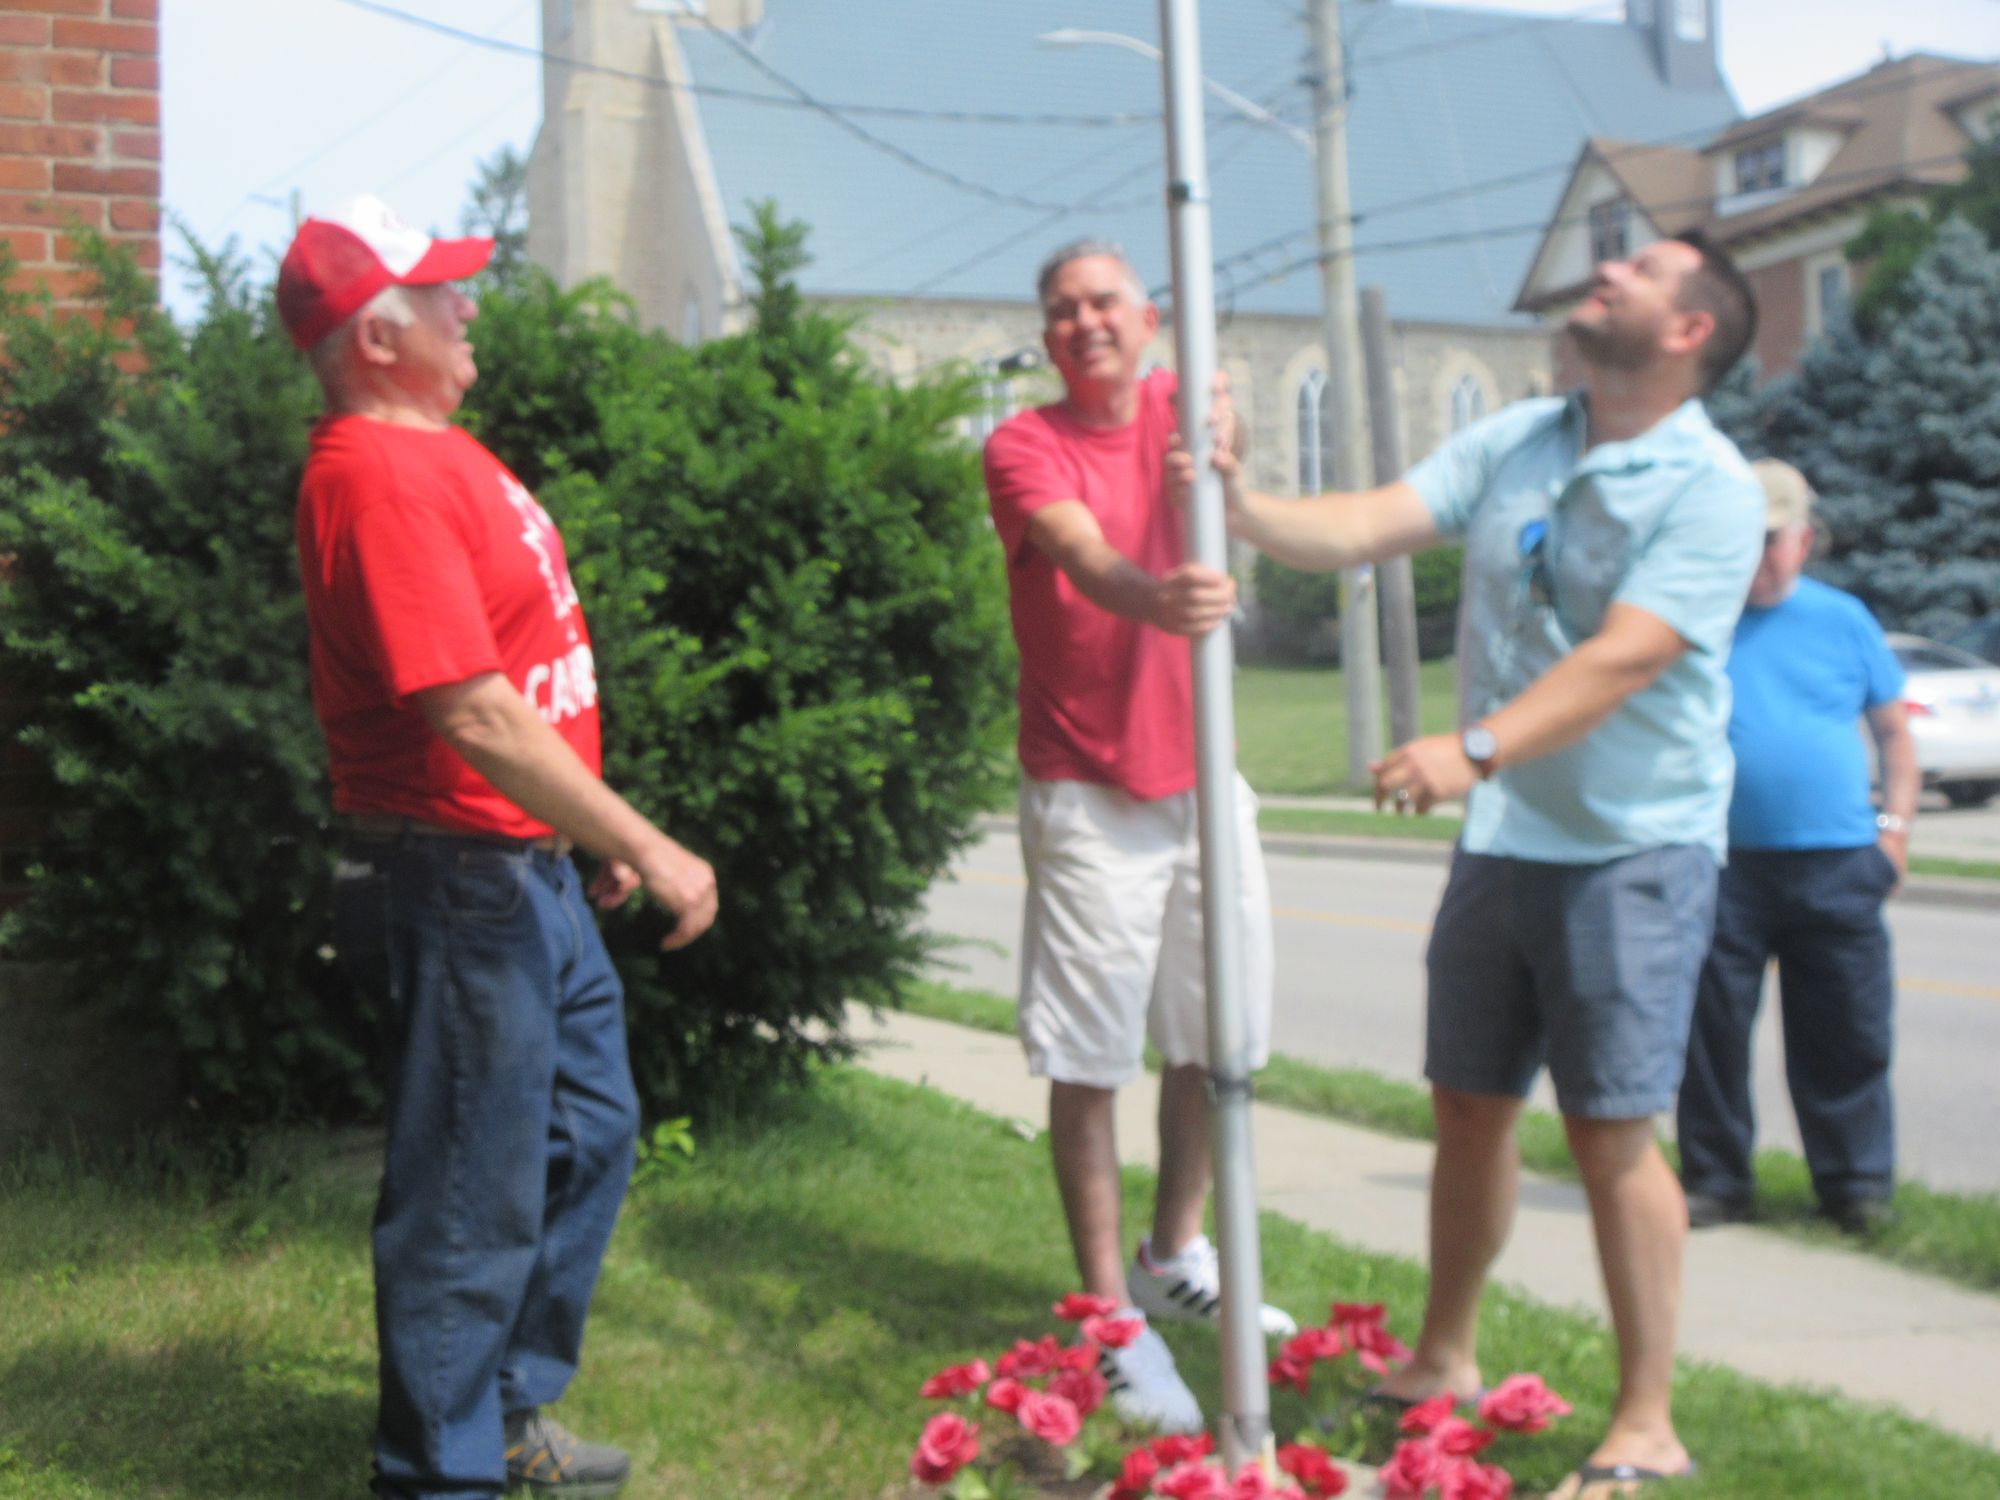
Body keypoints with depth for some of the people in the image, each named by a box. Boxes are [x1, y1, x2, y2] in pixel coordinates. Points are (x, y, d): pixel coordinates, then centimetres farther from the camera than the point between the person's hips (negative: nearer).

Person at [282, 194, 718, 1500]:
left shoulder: (437, 450, 12)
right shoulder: (377, 476, -21)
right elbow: (473, 716, -26)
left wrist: (597, 829, 19)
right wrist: (649, 848, -21)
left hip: (532, 869, 11)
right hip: (458, 883, -11)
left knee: (592, 1133, 21)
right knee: (476, 1195, 1)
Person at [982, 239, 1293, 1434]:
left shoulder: (1182, 411, 8)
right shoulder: (1025, 446, -6)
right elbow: (1080, 551, -26)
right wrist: (1156, 599, -48)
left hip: (1202, 777, 5)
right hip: (1088, 796, -5)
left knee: (1212, 1040, 13)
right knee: (1090, 1061, -4)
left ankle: (1176, 1259, 32)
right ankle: (1114, 1318, 4)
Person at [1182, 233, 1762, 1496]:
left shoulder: (1709, 488, -12)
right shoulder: (1516, 442, 7)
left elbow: (1626, 655, -24)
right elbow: (1366, 528, 1)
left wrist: (1477, 748, -35)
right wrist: (1240, 507, -15)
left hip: (1633, 847, -6)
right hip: (1502, 837, 6)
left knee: (1611, 1133, -4)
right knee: (1469, 1107, 15)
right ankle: (1444, 1359, 32)